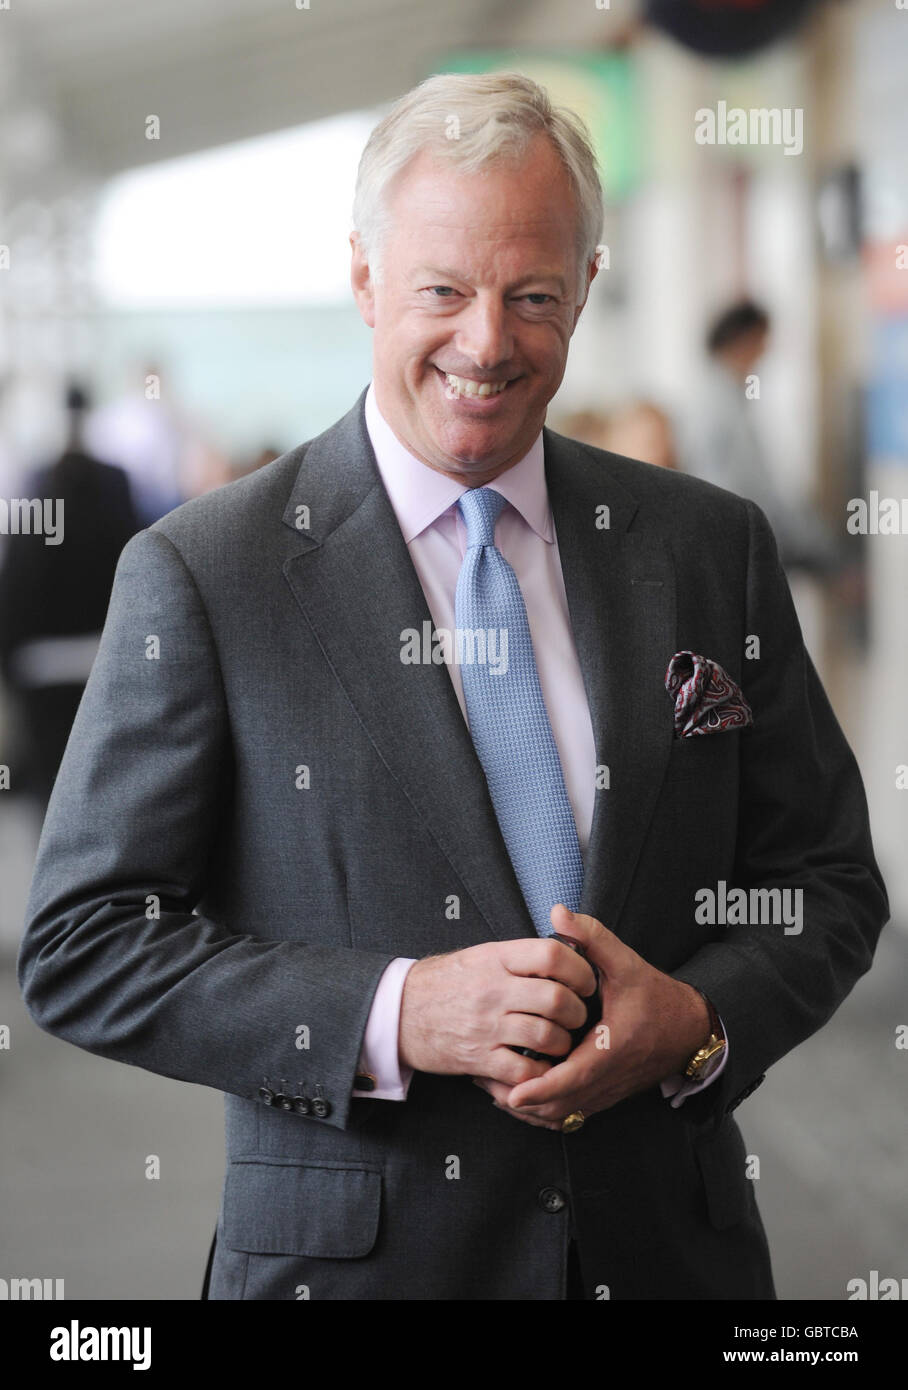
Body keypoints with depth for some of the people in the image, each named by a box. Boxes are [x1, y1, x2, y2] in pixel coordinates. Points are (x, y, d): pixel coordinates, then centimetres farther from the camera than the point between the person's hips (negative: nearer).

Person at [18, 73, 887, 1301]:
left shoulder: (711, 547, 1)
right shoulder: (201, 576, -8)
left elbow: (827, 881, 6)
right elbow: (81, 947, -9)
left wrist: (696, 1019, -13)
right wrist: (393, 1015, -20)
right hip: (354, 1258, -3)